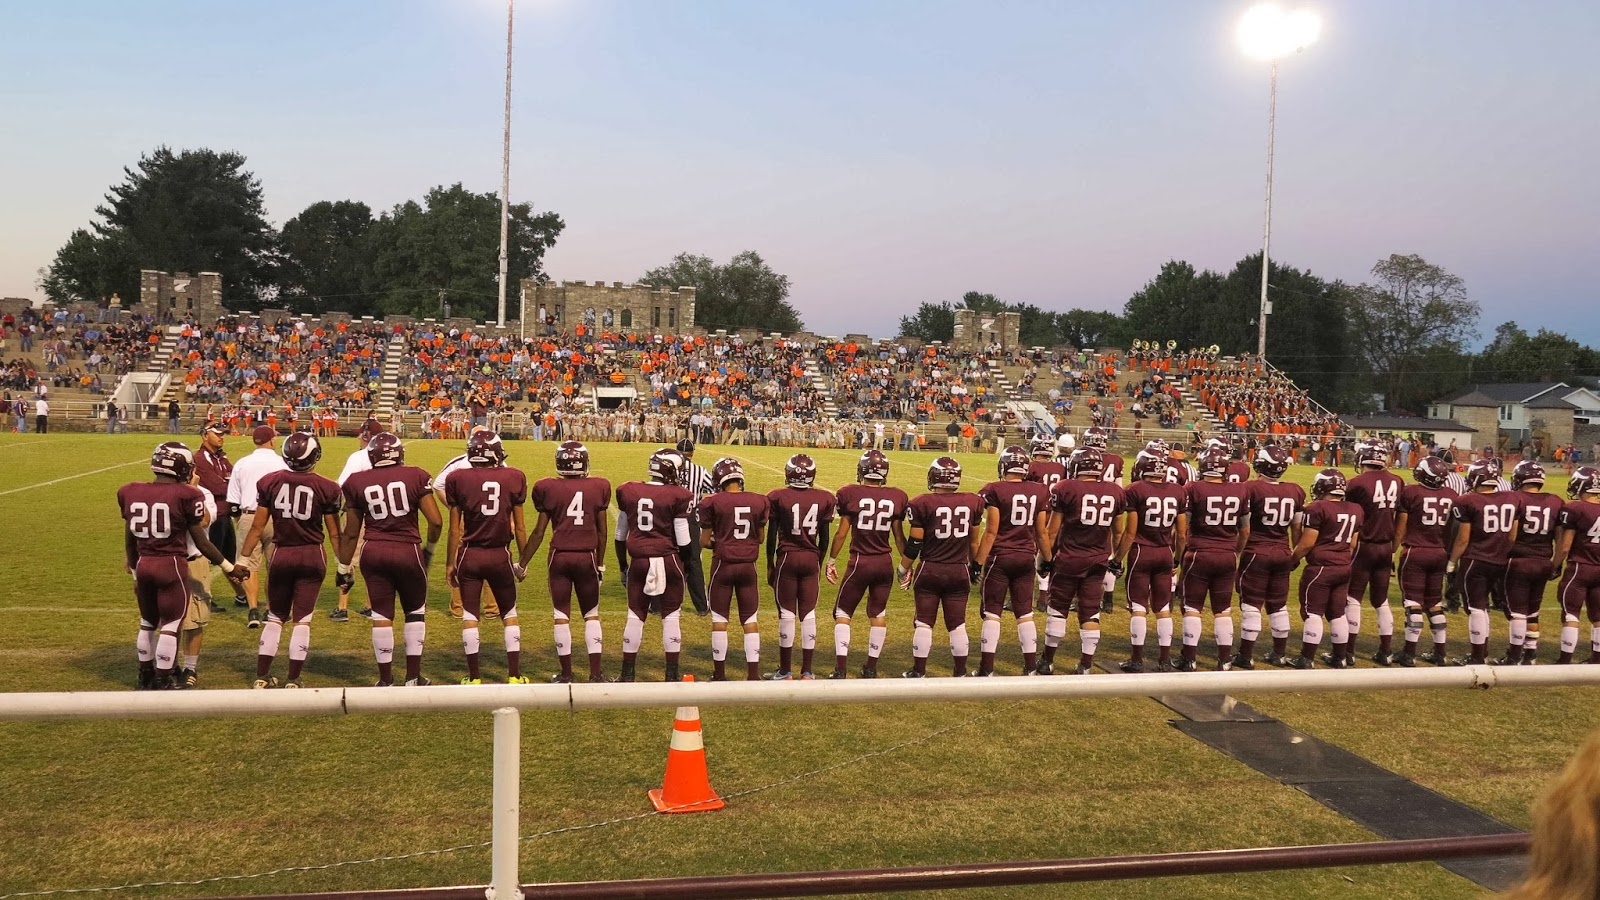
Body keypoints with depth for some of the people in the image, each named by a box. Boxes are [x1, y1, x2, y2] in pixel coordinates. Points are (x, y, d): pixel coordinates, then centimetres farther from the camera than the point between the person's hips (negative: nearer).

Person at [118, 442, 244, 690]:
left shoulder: (131, 493, 3)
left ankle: (145, 677, 33)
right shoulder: (187, 495, -12)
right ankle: (162, 682, 11)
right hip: (171, 566, -5)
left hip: (143, 565, 5)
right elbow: (200, 541, -5)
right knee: (171, 626, 6)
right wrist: (228, 567, 8)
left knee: (148, 623, 22)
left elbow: (130, 540, 11)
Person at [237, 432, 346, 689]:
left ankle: (262, 677, 20)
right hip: (312, 556, -2)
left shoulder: (269, 482, -5)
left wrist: (243, 558, 10)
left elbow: (257, 526, -1)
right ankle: (293, 680, 9)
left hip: (281, 555, 2)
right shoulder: (326, 488, -9)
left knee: (275, 617, 16)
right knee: (302, 620, 6)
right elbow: (335, 534, -3)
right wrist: (344, 565, 8)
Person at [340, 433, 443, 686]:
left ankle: (385, 679, 17)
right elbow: (436, 521, -5)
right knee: (415, 612, 16)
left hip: (373, 552, 1)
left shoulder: (357, 482, 1)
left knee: (381, 615, 10)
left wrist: (344, 565, 16)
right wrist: (430, 549, 13)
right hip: (408, 551, -1)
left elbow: (352, 531, 5)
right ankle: (413, 677, 17)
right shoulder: (416, 476, -4)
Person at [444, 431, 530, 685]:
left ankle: (474, 677, 13)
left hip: (470, 555, 0)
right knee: (509, 614, 15)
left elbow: (455, 529, -2)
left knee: (469, 615, 10)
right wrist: (523, 561, 12)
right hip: (500, 556, 1)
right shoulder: (513, 478, -4)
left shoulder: (458, 479, -6)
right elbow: (519, 527, 1)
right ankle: (514, 676, 15)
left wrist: (450, 563, 8)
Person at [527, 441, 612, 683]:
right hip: (587, 557, 1)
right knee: (591, 615, 13)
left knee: (562, 616, 9)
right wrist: (600, 563, 17)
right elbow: (602, 531, 6)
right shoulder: (598, 487, 0)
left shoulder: (548, 488, -3)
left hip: (560, 556, -1)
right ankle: (595, 673, 10)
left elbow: (539, 531, 1)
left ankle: (566, 674, 13)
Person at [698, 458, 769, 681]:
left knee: (719, 619, 9)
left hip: (723, 564, -2)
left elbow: (704, 541, -3)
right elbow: (761, 539, 9)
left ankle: (719, 674, 15)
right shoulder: (758, 502, 0)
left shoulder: (712, 503, -9)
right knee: (750, 620, 9)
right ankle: (753, 674, 9)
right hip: (748, 565, 2)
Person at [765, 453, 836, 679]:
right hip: (812, 559, 2)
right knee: (808, 614, 8)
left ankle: (785, 671, 9)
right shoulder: (824, 499, 1)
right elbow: (824, 537, 7)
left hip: (787, 559, -2)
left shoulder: (778, 498, -7)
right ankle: (806, 672, 12)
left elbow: (771, 536, -1)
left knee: (787, 615, 4)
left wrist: (770, 565, 10)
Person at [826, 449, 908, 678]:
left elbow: (842, 533, -4)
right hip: (885, 563, 3)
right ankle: (871, 668, 25)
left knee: (843, 613, 9)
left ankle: (840, 670, 2)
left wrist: (831, 560, 7)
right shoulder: (897, 497, 0)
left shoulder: (850, 494, -9)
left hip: (859, 562, -3)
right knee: (878, 615, 16)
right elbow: (899, 536, 6)